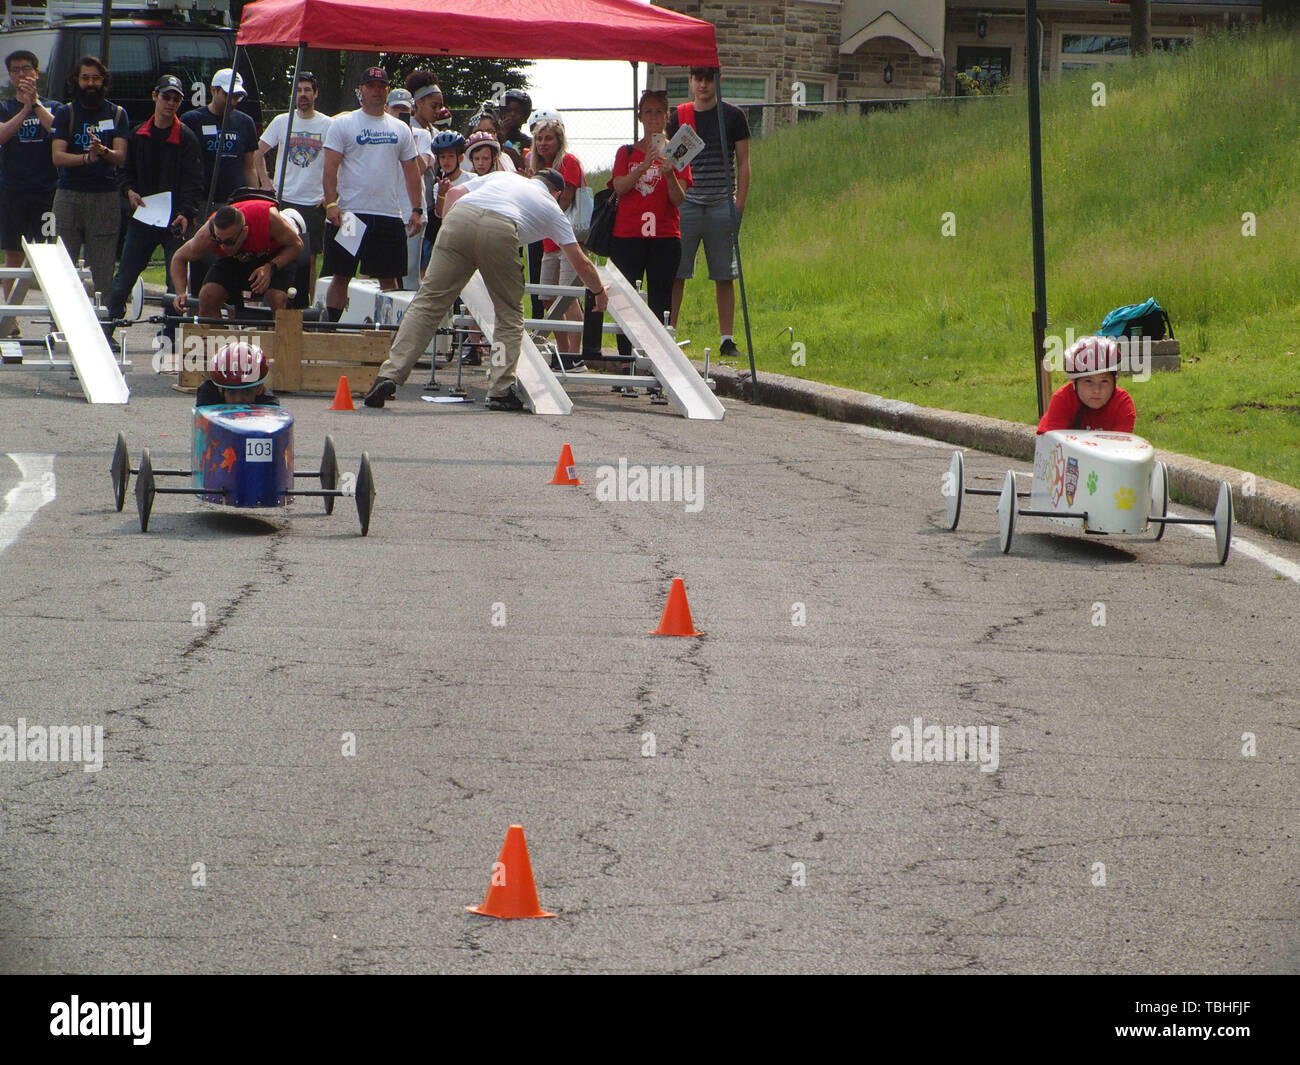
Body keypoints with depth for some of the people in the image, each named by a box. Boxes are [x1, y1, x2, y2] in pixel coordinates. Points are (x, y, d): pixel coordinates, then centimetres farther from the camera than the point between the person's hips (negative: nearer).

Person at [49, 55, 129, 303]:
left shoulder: (116, 114, 11)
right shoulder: (65, 113, 8)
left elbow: (121, 156, 0)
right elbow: (57, 156, -4)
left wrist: (103, 151, -22)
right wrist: (87, 158, -22)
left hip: (106, 196, 0)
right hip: (69, 196, 0)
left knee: (103, 269, -2)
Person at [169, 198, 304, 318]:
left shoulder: (268, 217, -39)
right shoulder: (206, 236, -32)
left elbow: (296, 245, -22)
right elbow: (180, 258, -13)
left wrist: (271, 268, -37)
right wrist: (180, 293, -29)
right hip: (233, 261, 2)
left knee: (278, 299, -28)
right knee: (208, 296, -21)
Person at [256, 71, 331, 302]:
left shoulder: (328, 125, 2)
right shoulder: (281, 122, 5)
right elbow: (259, 153, 14)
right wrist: (265, 182, 5)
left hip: (314, 203, -1)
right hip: (284, 200, 1)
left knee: (310, 259, 3)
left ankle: (308, 306, 8)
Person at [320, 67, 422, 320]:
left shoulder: (401, 129, 13)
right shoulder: (344, 124, 2)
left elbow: (411, 170, 15)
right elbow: (330, 167, -4)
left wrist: (416, 209, 6)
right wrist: (331, 204, -15)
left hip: (390, 214, 3)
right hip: (349, 213, -3)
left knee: (389, 277, 5)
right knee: (341, 276, -1)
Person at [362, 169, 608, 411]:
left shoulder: (502, 177, 39)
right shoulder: (551, 207, 33)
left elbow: (454, 193, 26)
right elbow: (580, 263, 35)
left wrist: (447, 239, 28)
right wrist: (599, 292, 51)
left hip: (459, 217, 2)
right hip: (501, 229, -2)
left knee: (427, 303, 3)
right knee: (510, 314, 17)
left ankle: (390, 374, -7)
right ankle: (500, 391, 10)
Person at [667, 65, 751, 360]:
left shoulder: (733, 116, 5)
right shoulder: (679, 117, 9)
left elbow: (743, 163, 6)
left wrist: (739, 203, -3)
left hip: (722, 206, -1)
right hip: (686, 204, 1)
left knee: (725, 276, 1)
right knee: (675, 274, -4)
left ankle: (727, 340, 6)